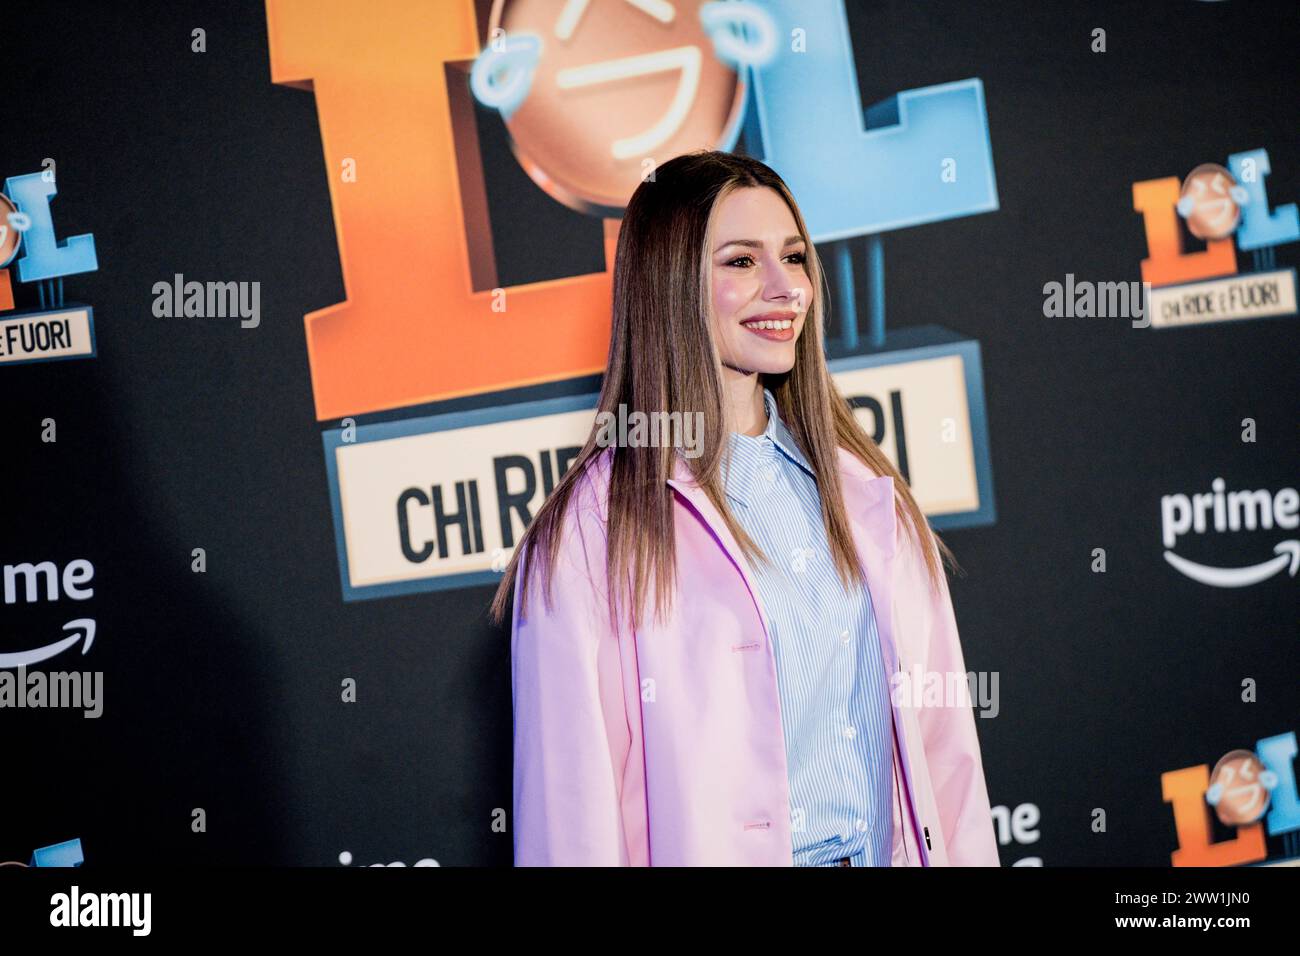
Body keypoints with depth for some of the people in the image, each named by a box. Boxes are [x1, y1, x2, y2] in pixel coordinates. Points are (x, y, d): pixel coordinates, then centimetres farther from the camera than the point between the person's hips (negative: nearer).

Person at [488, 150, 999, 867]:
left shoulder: (868, 493, 5)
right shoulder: (589, 537, -13)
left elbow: (943, 740, 6)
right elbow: (572, 813, -14)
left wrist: (971, 858, 1)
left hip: (894, 850, 5)